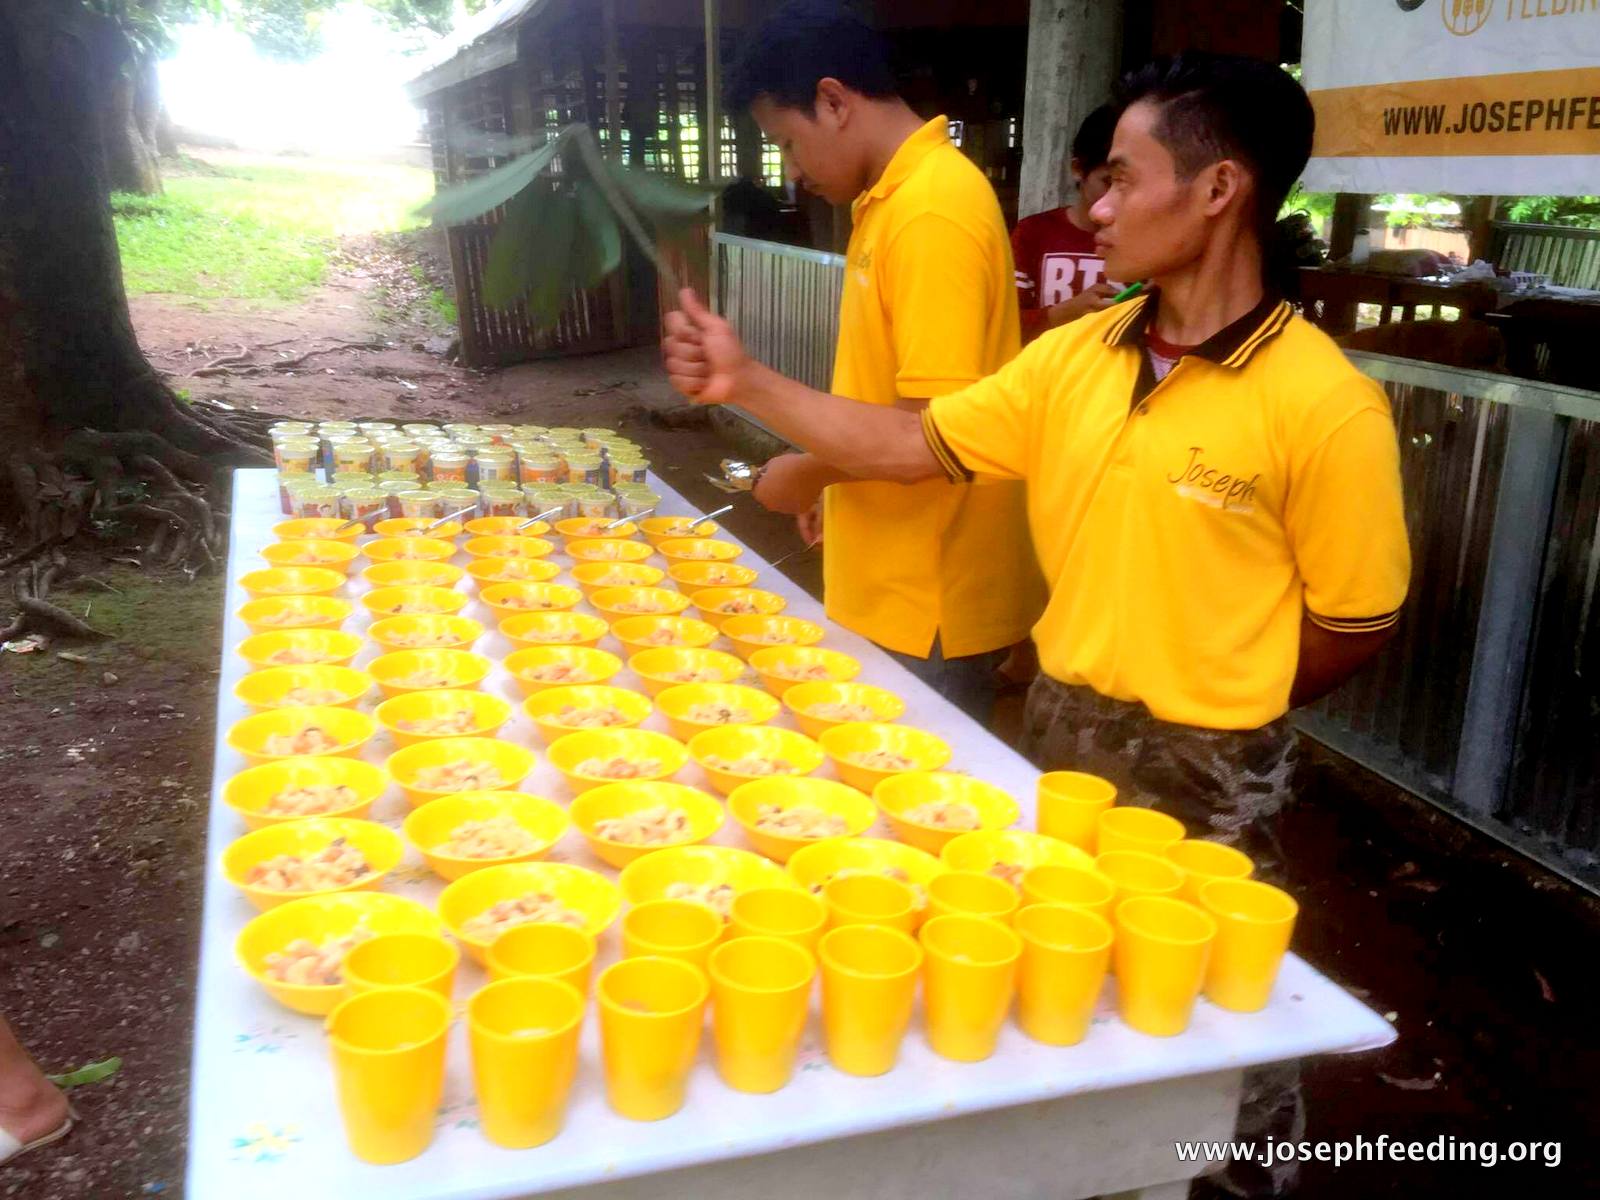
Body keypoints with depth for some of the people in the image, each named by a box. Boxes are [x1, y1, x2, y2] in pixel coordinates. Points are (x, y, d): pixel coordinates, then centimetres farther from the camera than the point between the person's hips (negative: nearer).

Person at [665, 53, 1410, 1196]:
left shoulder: (1325, 404, -18)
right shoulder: (1075, 356, -2)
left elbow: (1356, 626, -11)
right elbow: (912, 444, 1)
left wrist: (1218, 717, -1)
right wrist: (746, 380, -5)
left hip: (1206, 765, -6)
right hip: (1059, 722, 6)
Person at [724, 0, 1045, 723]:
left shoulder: (933, 210, -20)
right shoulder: (889, 197, 10)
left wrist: (808, 472, -11)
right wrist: (830, 480, 15)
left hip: (930, 605, -9)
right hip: (893, 584, 9)